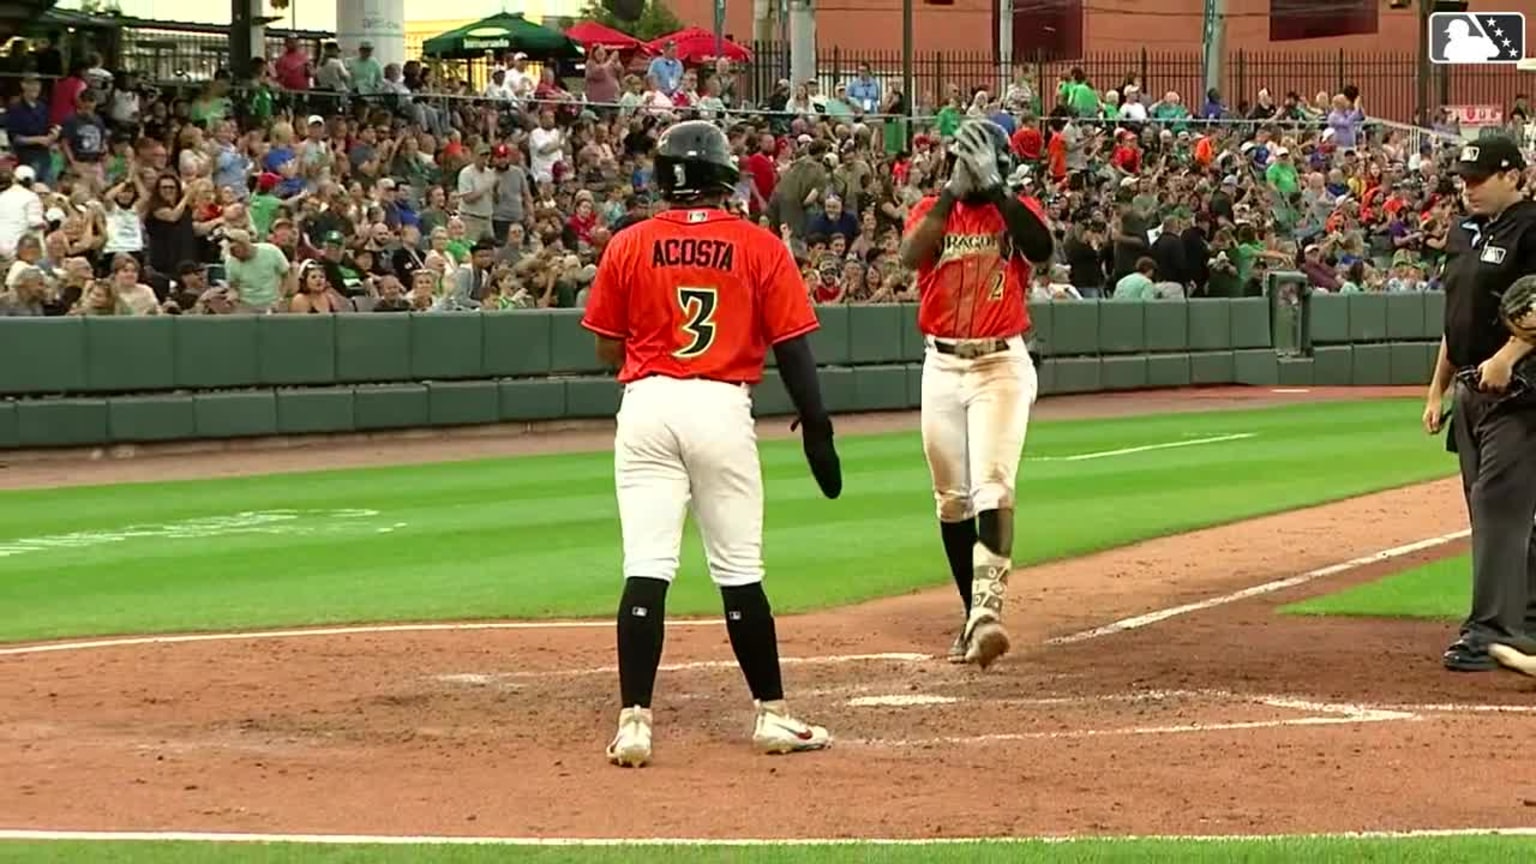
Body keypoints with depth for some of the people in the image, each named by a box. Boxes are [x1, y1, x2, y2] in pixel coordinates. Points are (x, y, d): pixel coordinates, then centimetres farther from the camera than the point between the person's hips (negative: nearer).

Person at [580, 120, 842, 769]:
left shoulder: (629, 246, 4)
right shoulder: (760, 247, 1)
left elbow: (608, 348, 8)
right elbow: (793, 347, 0)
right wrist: (817, 429, 6)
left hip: (647, 404, 1)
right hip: (722, 406, -1)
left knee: (646, 569, -2)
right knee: (738, 570, 8)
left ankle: (634, 720, -8)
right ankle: (771, 715, 16)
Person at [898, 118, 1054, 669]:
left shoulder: (1016, 211, 2)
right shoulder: (931, 211, 6)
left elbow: (1042, 247, -21)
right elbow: (911, 256, -16)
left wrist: (991, 187, -24)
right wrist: (953, 191, -19)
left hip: (1001, 365, -3)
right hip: (942, 367, 3)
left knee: (992, 487, -19)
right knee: (952, 499, 8)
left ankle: (987, 611, -28)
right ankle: (974, 614, 20)